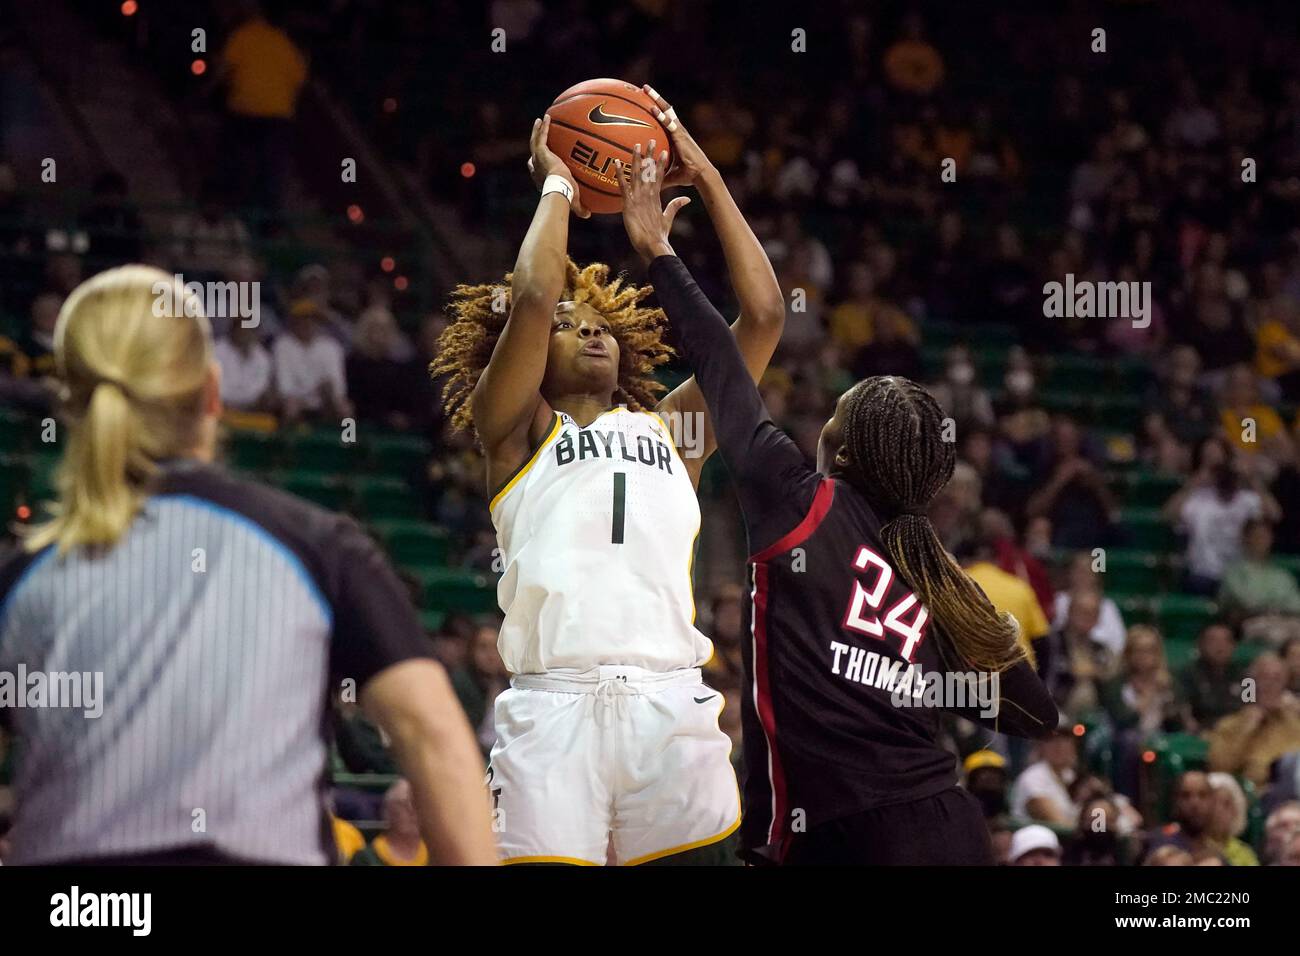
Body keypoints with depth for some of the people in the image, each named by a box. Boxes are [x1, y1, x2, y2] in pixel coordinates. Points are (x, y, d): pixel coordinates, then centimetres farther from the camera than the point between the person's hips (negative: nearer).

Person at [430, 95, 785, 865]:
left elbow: (763, 315, 17)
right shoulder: (516, 430, 13)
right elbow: (532, 298, -3)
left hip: (673, 705, 3)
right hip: (557, 706, -3)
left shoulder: (672, 430, 23)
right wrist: (556, 188, 12)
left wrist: (705, 179, 17)